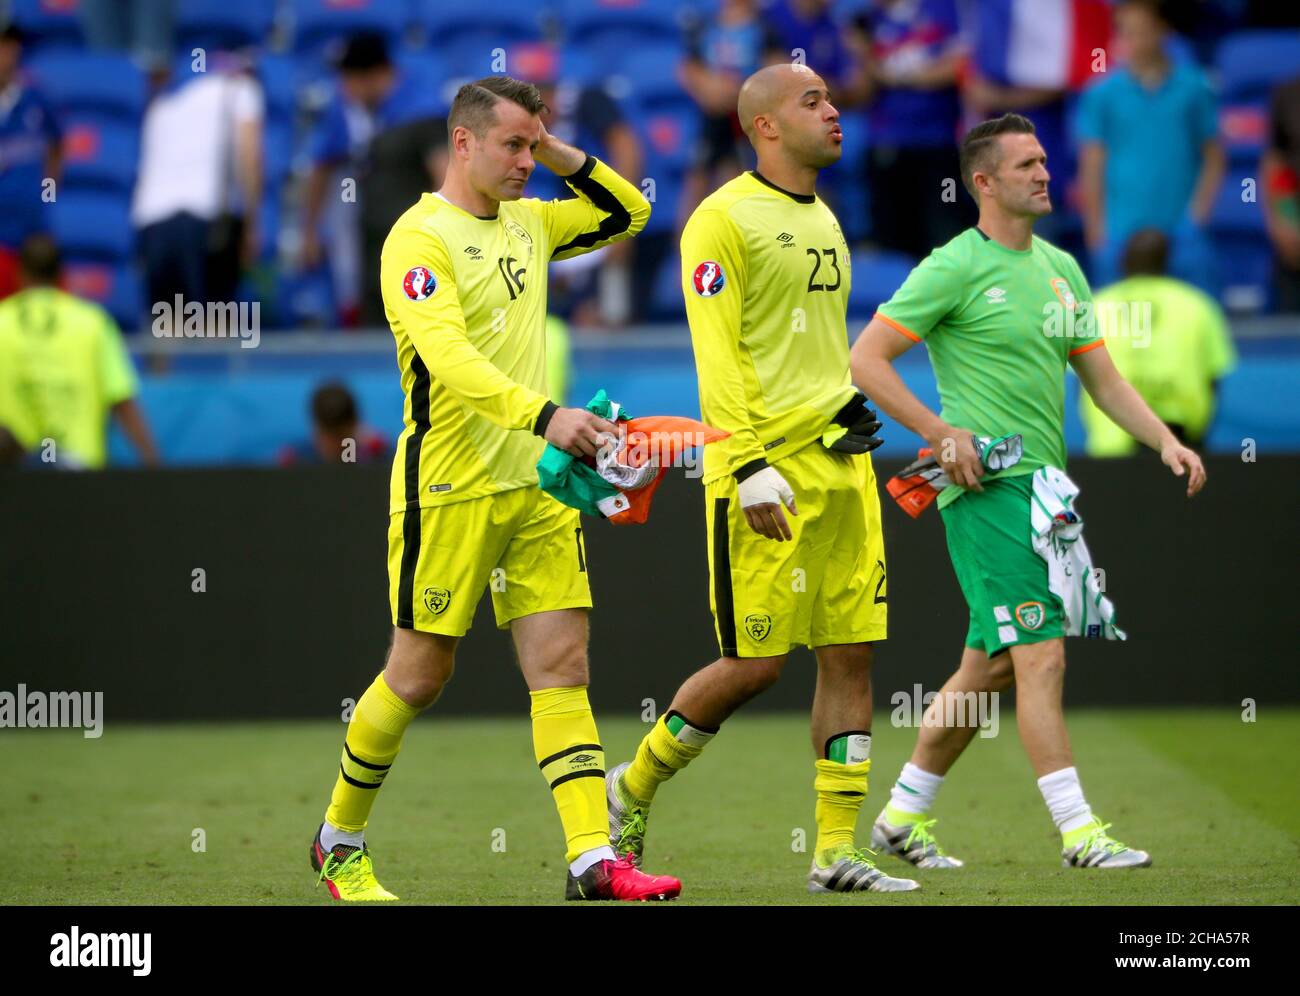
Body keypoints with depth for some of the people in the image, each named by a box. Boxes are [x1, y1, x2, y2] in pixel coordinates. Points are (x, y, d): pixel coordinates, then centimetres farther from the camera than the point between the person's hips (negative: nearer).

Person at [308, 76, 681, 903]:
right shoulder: (419, 238, -12)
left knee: (563, 664, -3)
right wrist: (545, 416, -39)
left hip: (537, 484, 6)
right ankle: (339, 841, 21)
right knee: (420, 674, 2)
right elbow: (449, 356, -26)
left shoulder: (528, 225, 11)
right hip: (450, 486, -6)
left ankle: (593, 859, -9)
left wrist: (560, 153, 8)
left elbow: (626, 214, 24)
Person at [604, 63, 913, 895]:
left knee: (852, 655, 2)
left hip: (840, 465, 8)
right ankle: (633, 789, 15)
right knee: (756, 662, -6)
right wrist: (753, 468, -20)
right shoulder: (725, 220, -8)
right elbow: (717, 356, -14)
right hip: (767, 470, -8)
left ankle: (837, 852, 5)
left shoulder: (823, 221, 17)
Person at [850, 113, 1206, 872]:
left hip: (1044, 487, 8)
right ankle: (1079, 832, -13)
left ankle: (904, 815, 24)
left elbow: (1101, 376, 17)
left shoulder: (1061, 268, 15)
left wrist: (1164, 440, 2)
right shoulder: (955, 268, -8)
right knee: (1042, 657, -13)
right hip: (988, 489, -8)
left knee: (991, 665, 12)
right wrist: (942, 432, -15)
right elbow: (865, 359, -9)